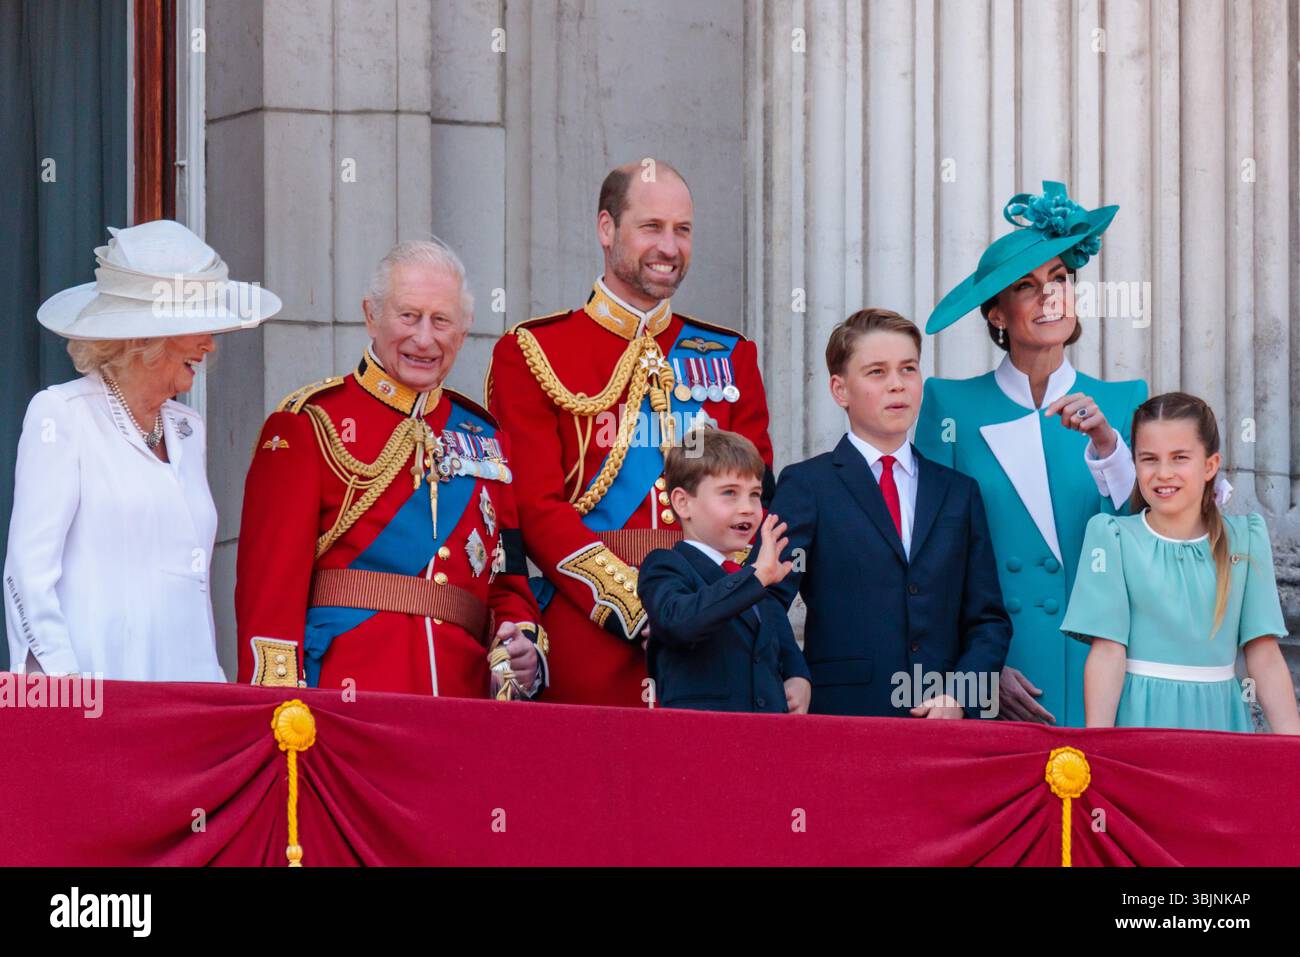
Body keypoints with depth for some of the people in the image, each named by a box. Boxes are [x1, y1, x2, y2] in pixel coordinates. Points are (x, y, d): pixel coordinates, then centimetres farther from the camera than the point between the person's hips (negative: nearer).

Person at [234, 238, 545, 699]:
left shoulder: (485, 439, 16)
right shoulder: (309, 424, 1)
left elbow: (508, 582, 19)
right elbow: (271, 581, -5)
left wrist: (523, 648, -2)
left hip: (463, 700, 5)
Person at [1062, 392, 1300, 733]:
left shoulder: (1245, 538, 6)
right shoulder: (1113, 536, 0)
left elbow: (1265, 657, 3)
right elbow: (1107, 653, -6)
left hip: (1218, 718, 2)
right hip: (1141, 718, -2)